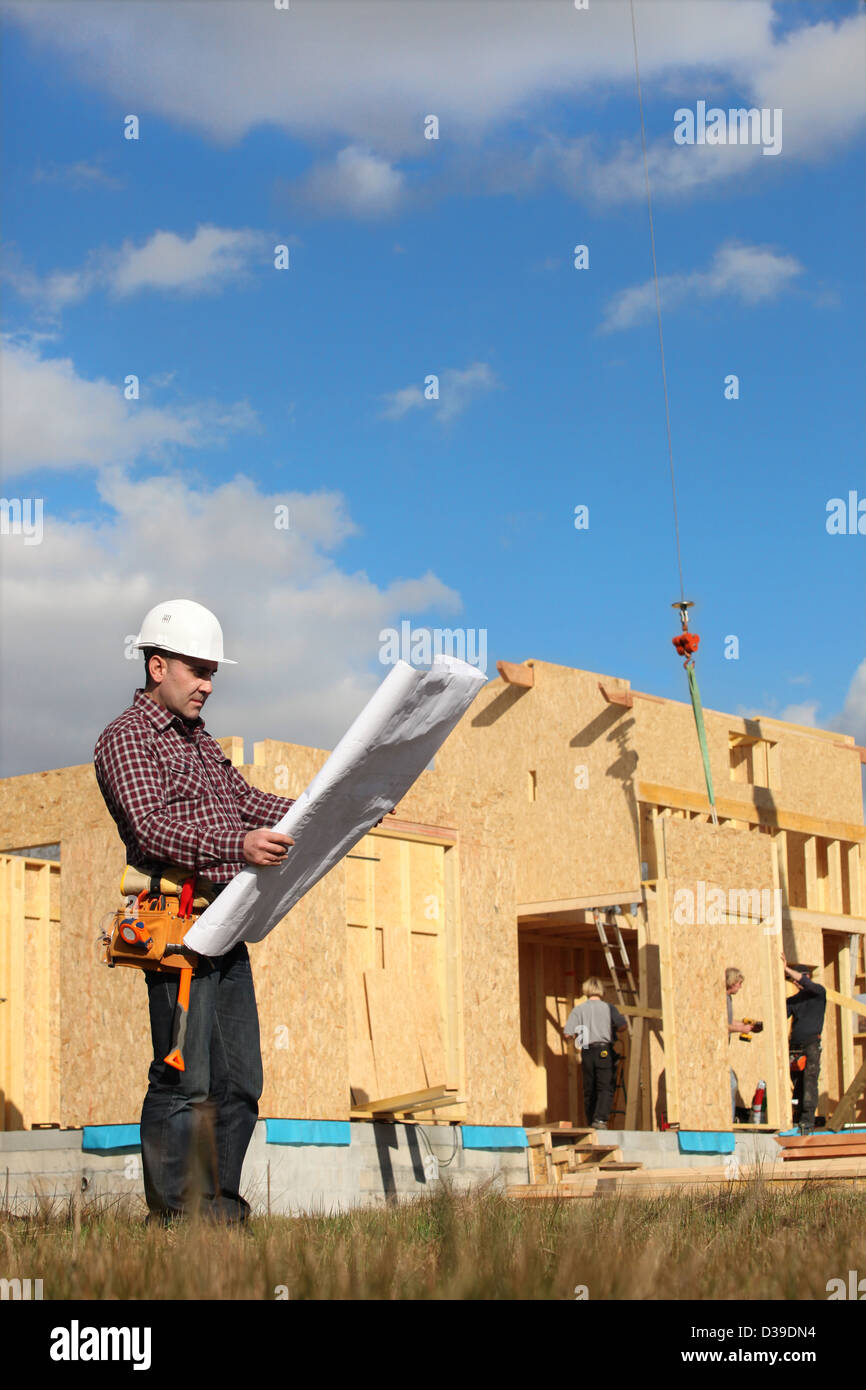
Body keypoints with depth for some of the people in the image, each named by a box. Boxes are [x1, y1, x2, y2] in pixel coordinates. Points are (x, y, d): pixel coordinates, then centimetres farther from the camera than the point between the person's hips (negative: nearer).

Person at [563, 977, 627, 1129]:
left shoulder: (578, 1009, 4)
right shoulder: (608, 1008, 1)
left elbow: (568, 1033, -2)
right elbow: (623, 1025, -8)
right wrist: (613, 1030, 13)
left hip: (587, 1052, 2)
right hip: (605, 1050, -2)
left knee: (589, 1090, 10)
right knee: (605, 1088, -4)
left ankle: (591, 1123, 12)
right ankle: (600, 1118, -22)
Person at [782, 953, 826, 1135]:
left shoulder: (819, 992, 5)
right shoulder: (794, 1000, 18)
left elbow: (806, 983, -14)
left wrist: (786, 968, -18)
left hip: (811, 1044, -5)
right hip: (795, 1047, 5)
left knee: (809, 1082, -13)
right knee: (798, 1086, 2)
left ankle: (808, 1121, -19)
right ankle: (800, 1121, 4)